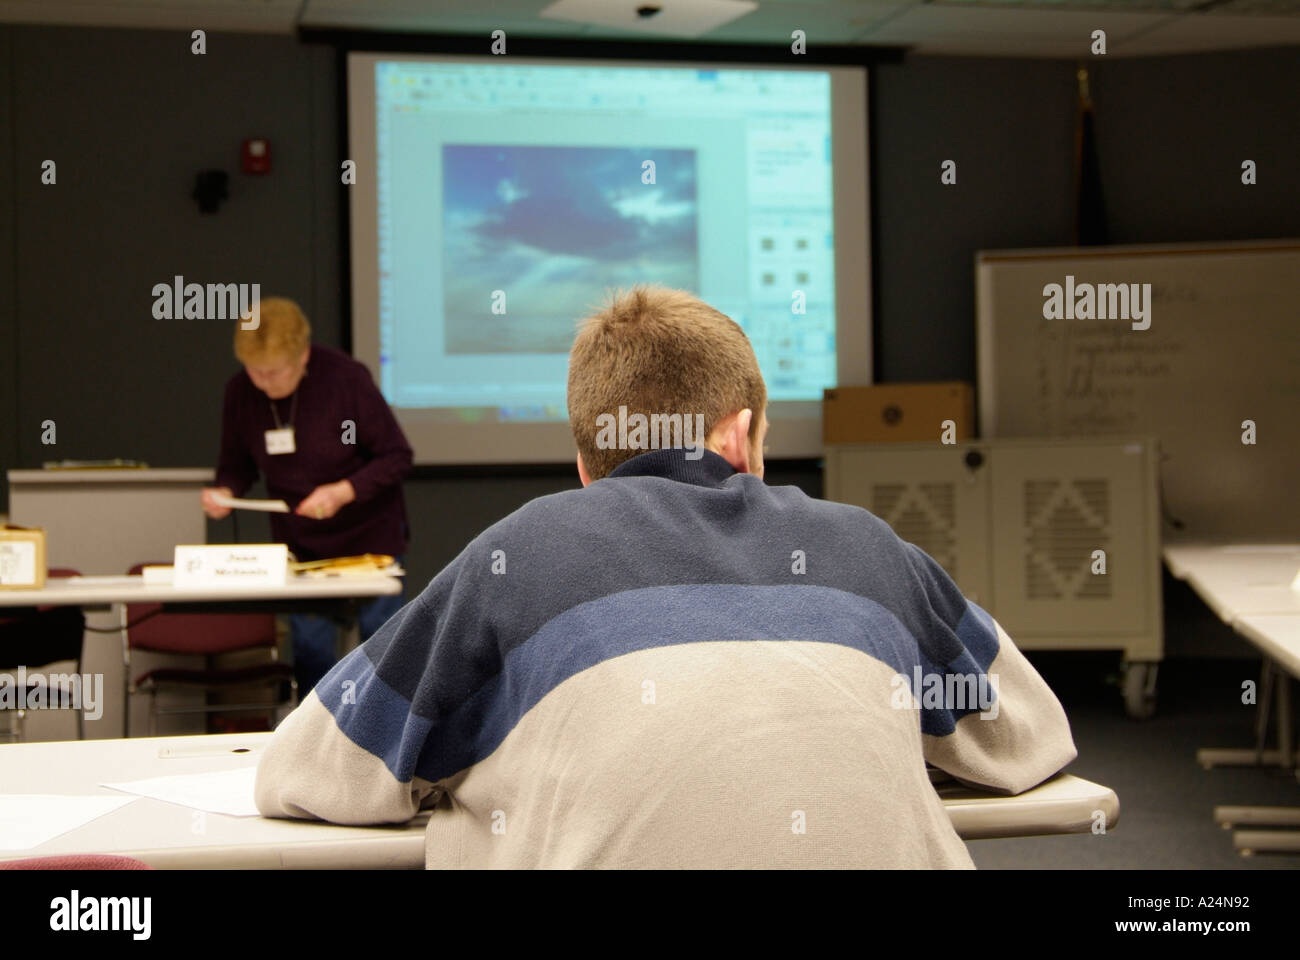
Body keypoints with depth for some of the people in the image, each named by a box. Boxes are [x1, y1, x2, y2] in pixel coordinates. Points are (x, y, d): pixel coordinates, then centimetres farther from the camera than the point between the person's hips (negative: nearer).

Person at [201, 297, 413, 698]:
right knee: (310, 654, 3)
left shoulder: (347, 378, -20)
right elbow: (237, 465, 5)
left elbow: (397, 457, -14)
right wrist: (224, 492, -17)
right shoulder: (241, 392, -9)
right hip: (300, 547, 3)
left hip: (370, 540, -3)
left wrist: (342, 492, -28)